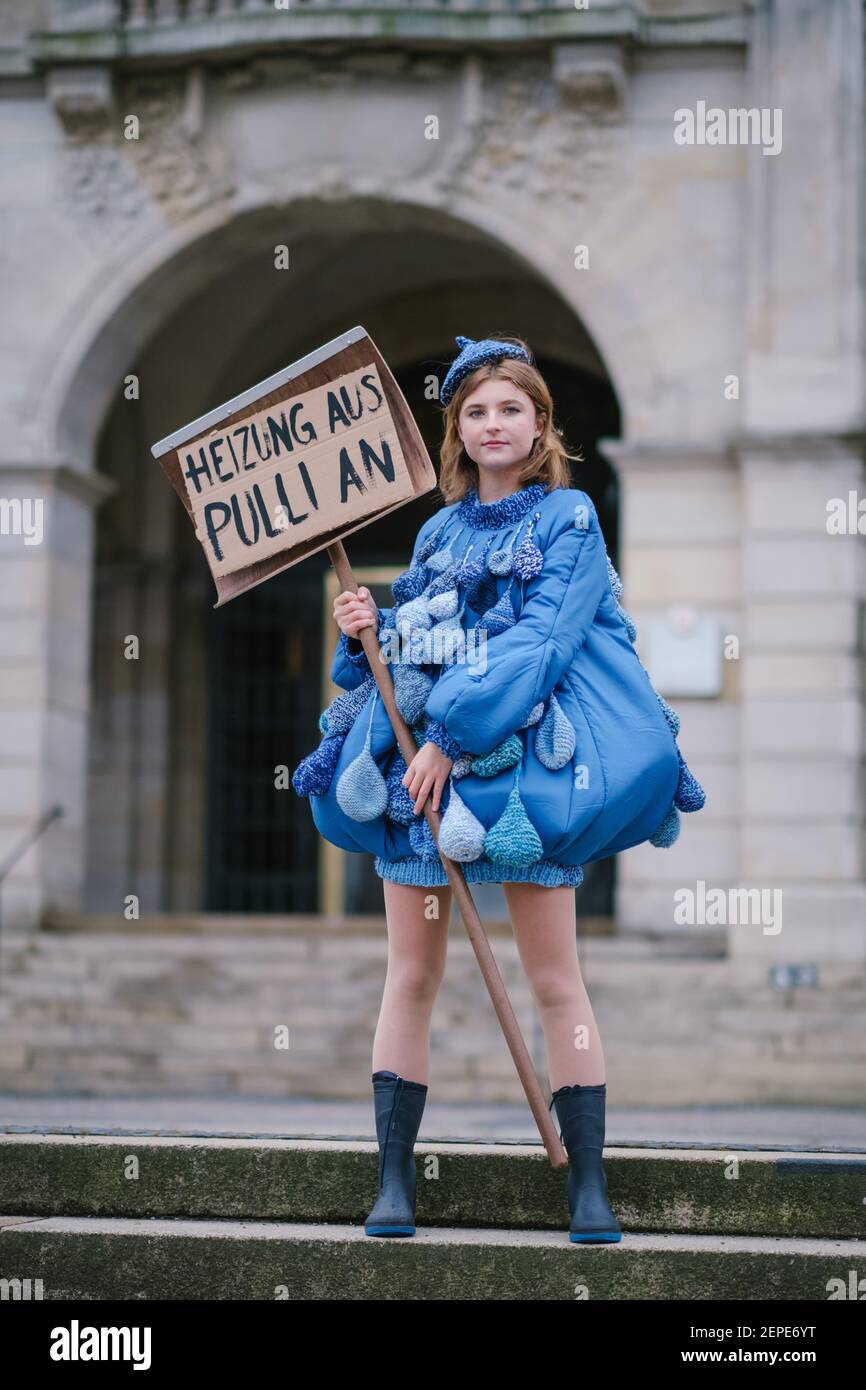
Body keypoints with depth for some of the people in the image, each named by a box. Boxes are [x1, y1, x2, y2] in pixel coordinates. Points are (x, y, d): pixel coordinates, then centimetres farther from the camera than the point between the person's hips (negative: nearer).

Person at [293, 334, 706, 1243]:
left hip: (526, 762, -4)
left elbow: (539, 641, -11)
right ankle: (394, 1181, 8)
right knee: (412, 976, 3)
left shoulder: (568, 519, 1)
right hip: (417, 756, 4)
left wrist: (453, 734, -19)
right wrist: (363, 629, -1)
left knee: (554, 979, -3)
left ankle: (589, 1187, 2)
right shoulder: (440, 531, 16)